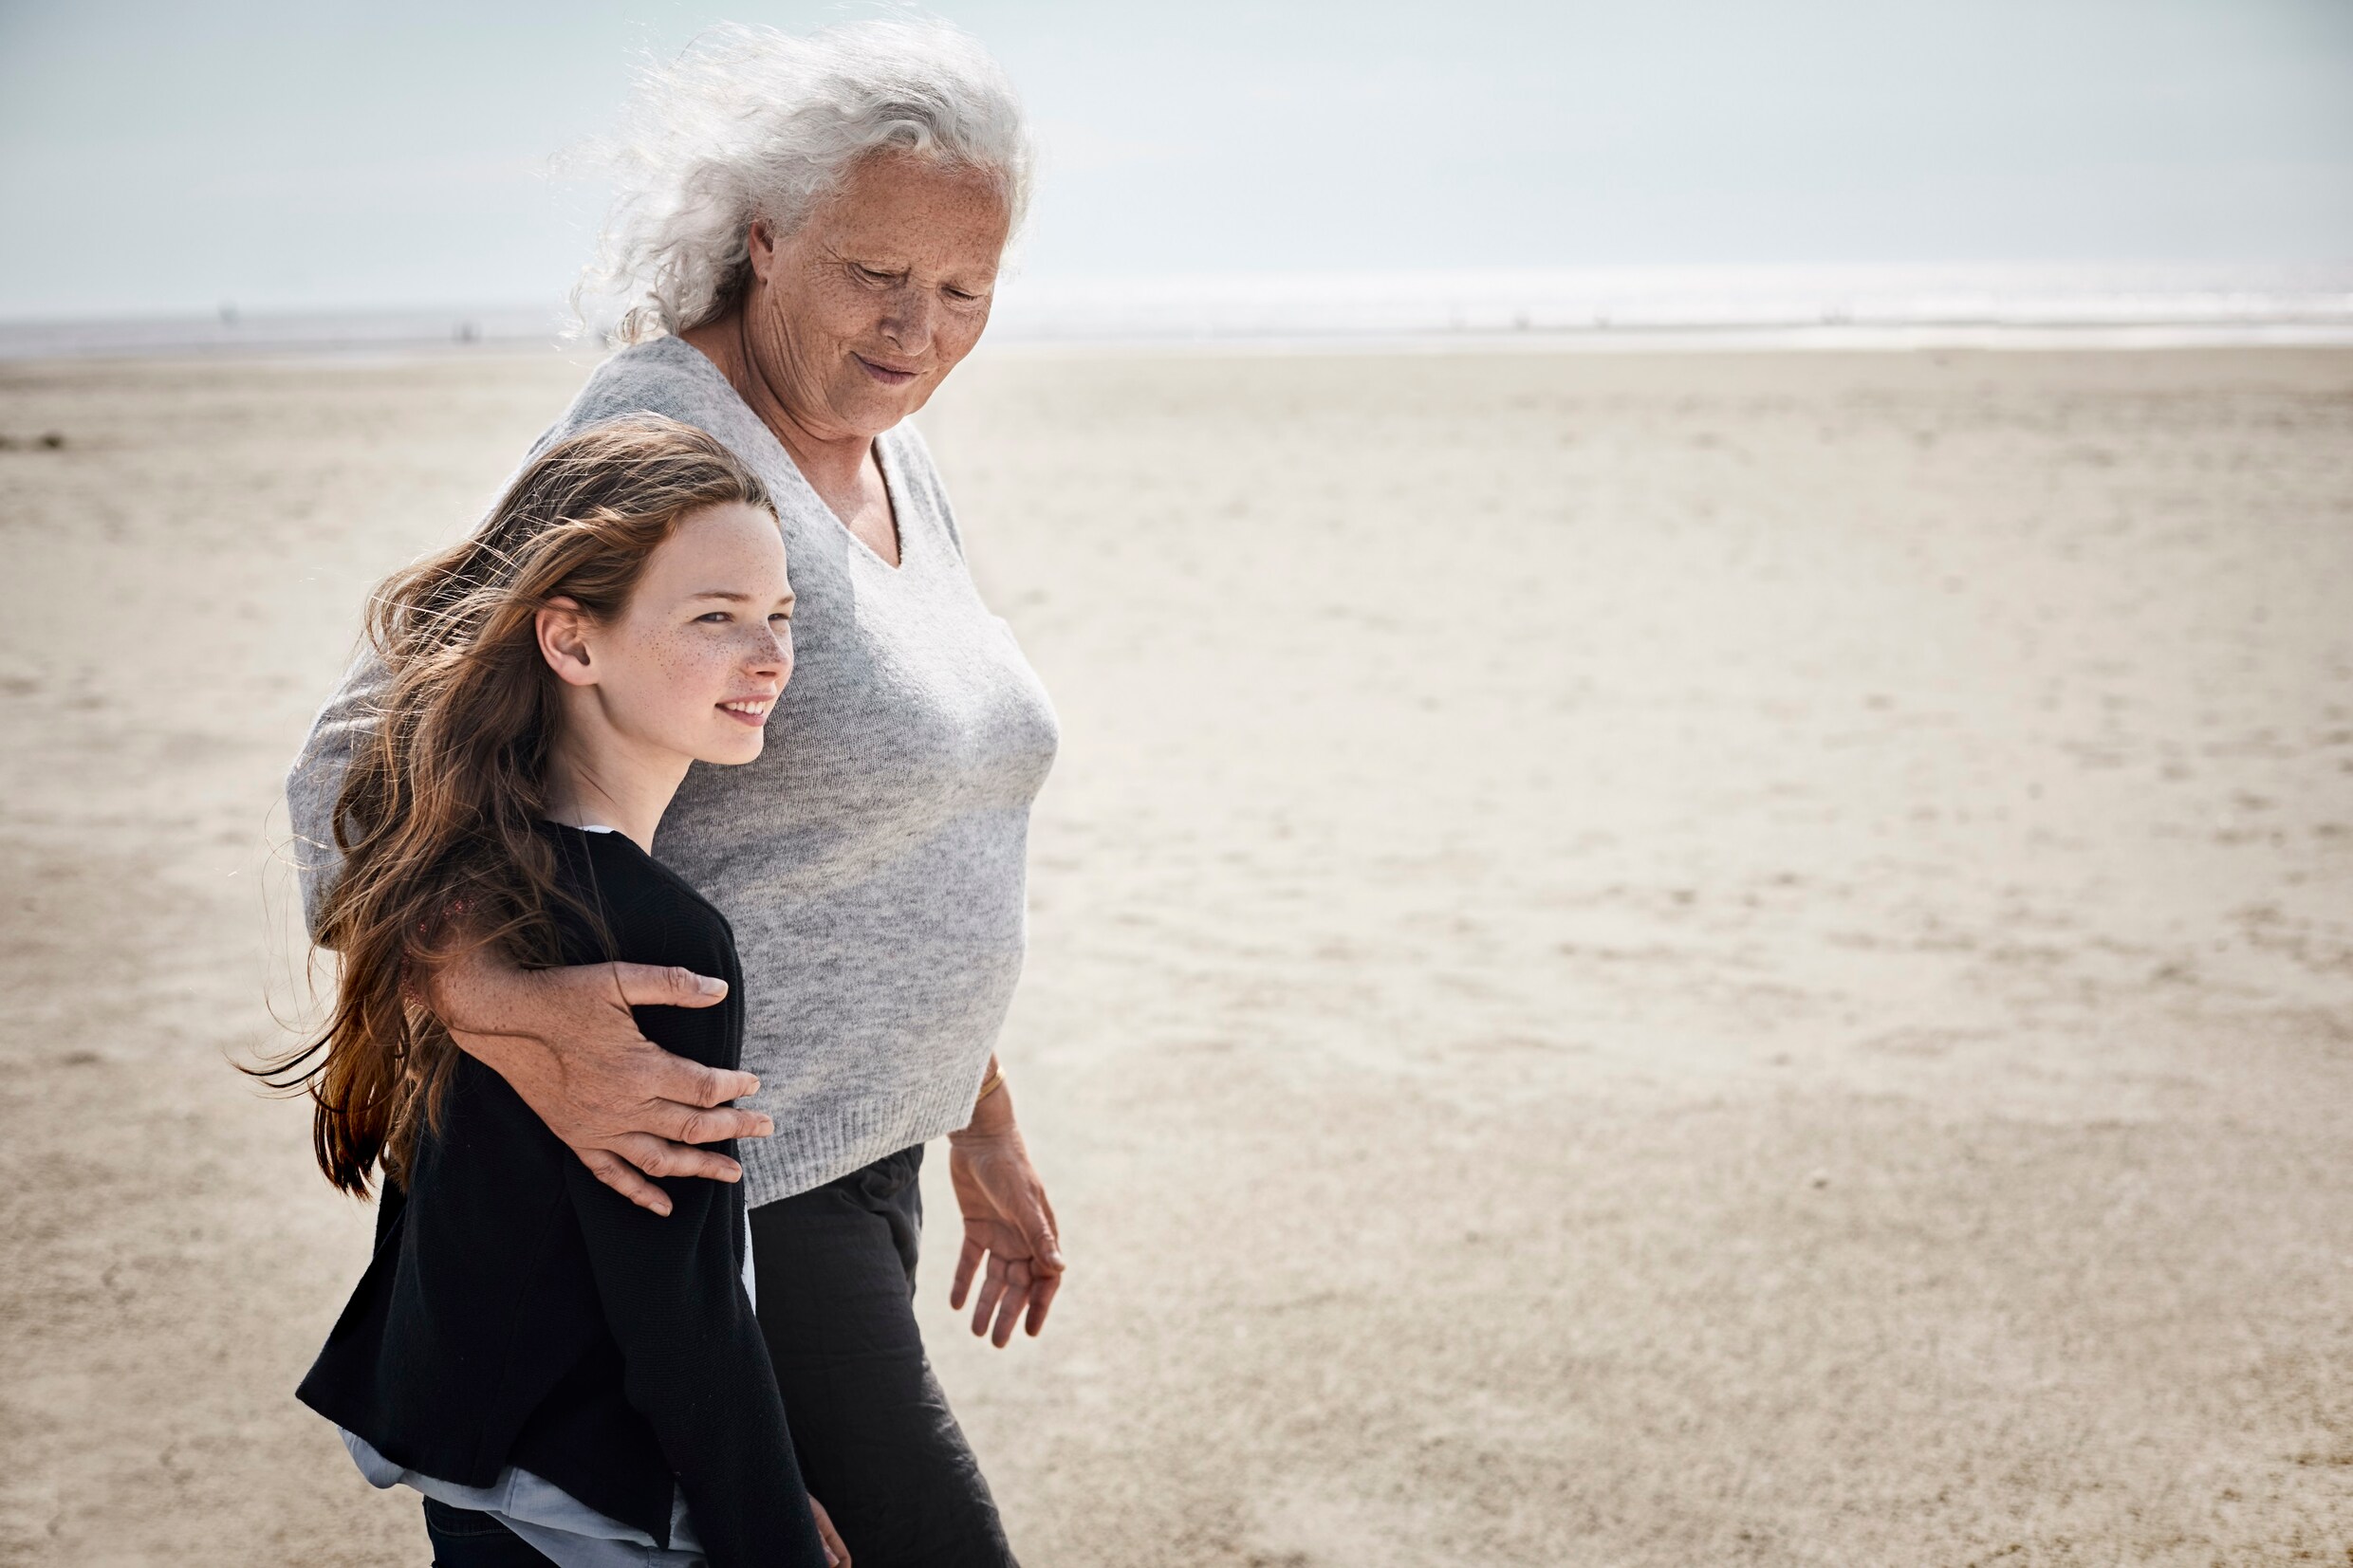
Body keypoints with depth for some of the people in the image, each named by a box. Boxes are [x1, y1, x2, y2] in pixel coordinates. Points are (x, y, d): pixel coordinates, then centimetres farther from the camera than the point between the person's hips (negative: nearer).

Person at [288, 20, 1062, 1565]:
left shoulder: (897, 464, 9)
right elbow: (363, 770, -23)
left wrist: (984, 1128, 20)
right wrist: (505, 1015, -41)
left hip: (859, 1143, 9)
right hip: (696, 1159, -9)